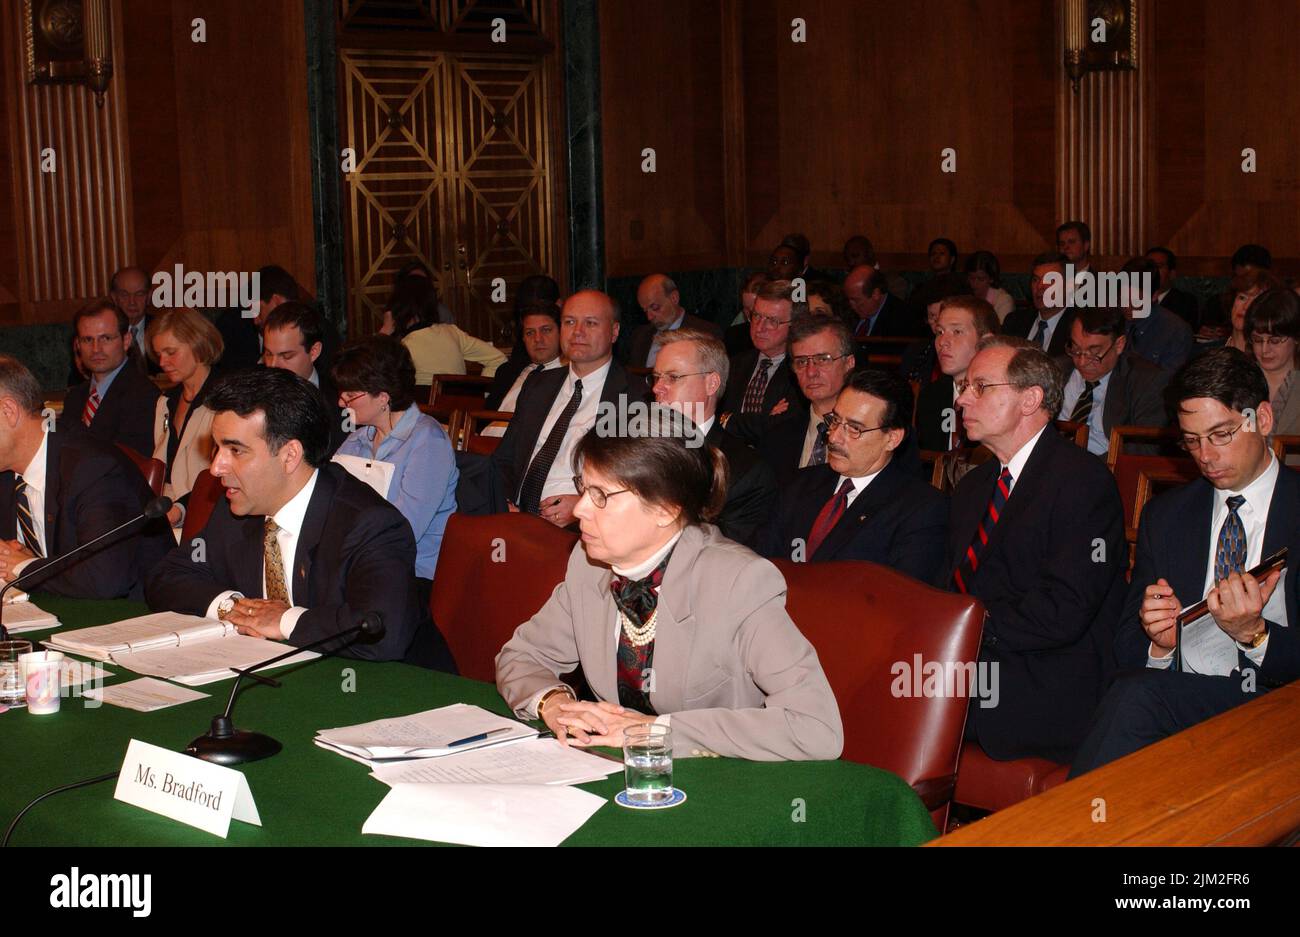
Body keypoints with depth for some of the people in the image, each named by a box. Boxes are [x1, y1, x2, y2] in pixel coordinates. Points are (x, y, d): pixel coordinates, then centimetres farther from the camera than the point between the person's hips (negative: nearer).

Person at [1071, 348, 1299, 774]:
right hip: (1182, 692, 4)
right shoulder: (1164, 515, 17)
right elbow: (1128, 645, 14)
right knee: (1133, 694, -33)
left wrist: (1254, 633, -19)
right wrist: (1160, 643, -8)